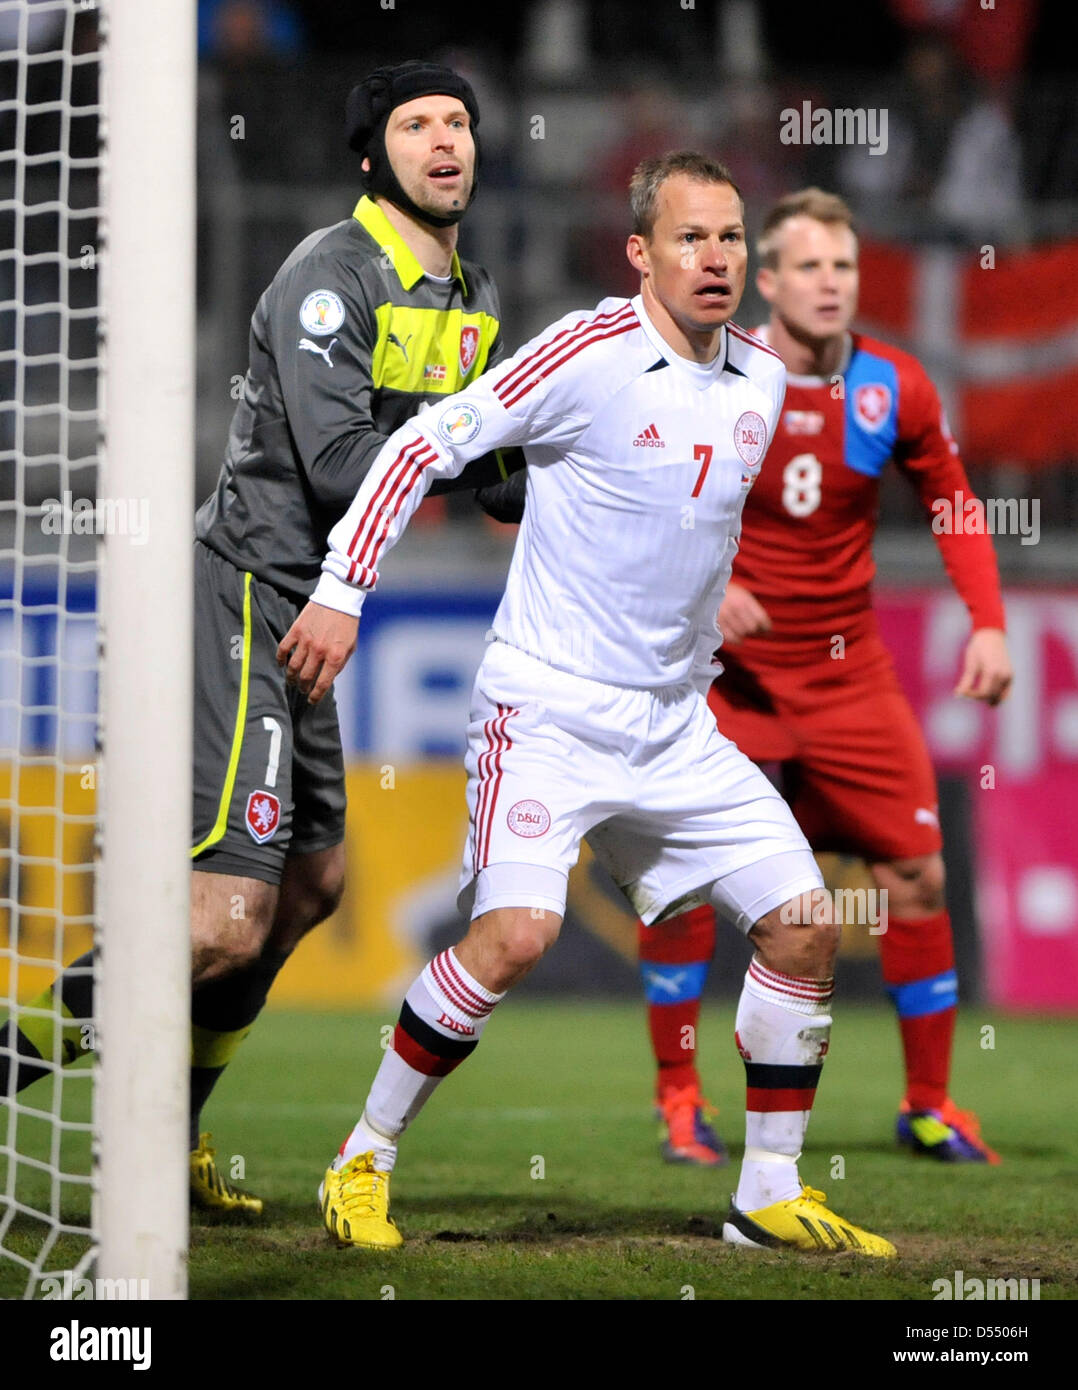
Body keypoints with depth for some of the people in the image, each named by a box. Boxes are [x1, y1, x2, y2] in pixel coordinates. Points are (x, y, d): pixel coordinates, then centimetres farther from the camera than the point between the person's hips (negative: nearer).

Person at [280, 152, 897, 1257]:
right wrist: (341, 590, -12)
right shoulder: (587, 355, -14)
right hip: (548, 707, -7)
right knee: (516, 931, -24)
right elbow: (426, 444, -9)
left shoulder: (761, 378, 7)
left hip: (676, 723, 7)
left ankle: (770, 1196, 12)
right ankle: (363, 1162, -7)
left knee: (802, 923, 0)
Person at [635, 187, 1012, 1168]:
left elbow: (951, 502, 11)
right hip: (724, 667, -2)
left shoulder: (894, 389, -4)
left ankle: (929, 1104, 13)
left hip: (847, 671, 2)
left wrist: (989, 623, 1)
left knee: (917, 873, -2)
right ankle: (680, 1102, 5)